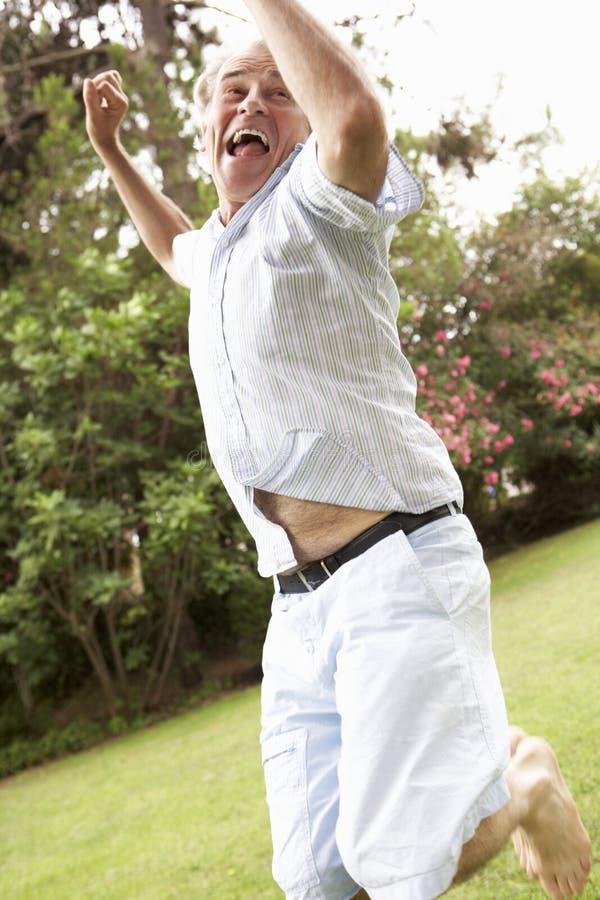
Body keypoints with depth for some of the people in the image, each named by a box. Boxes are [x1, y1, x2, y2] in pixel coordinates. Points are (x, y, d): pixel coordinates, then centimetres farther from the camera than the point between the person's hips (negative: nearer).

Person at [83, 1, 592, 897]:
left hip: (400, 569, -7)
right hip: (300, 607, 7)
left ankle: (524, 776, 15)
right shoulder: (220, 246, 21)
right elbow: (175, 248, 47)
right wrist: (110, 150, 39)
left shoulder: (316, 196, -2)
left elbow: (357, 115, -27)